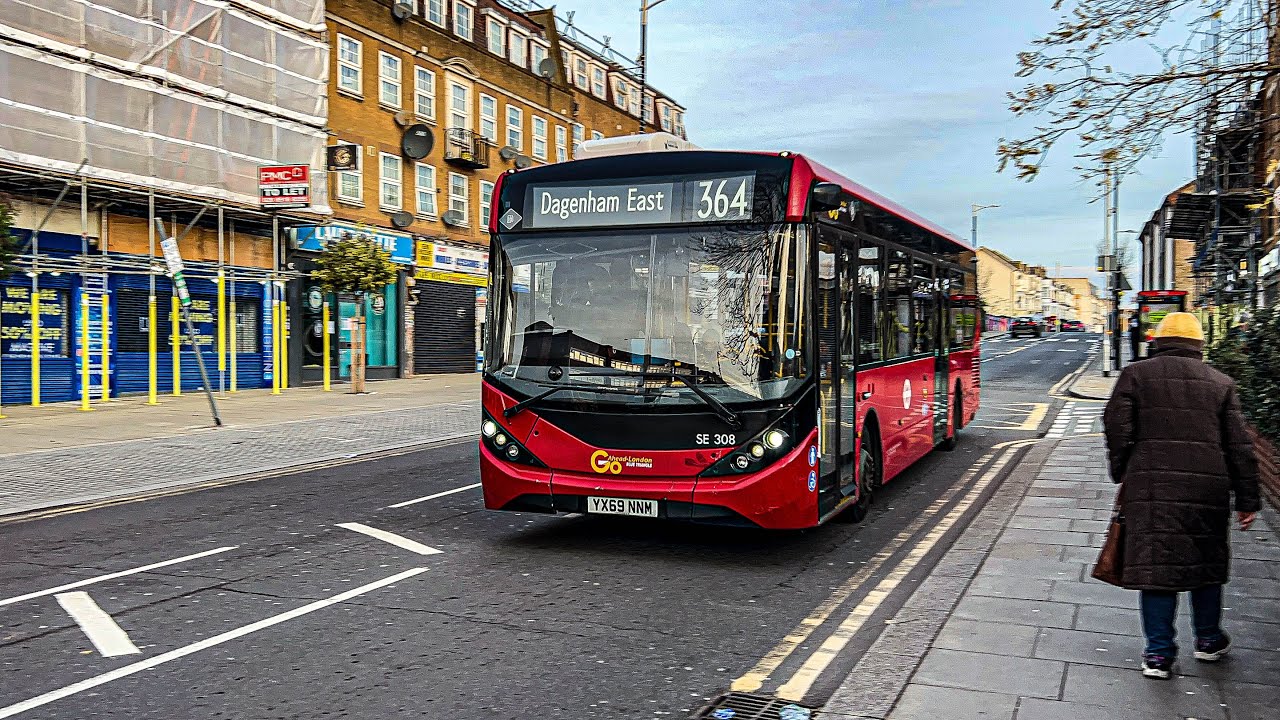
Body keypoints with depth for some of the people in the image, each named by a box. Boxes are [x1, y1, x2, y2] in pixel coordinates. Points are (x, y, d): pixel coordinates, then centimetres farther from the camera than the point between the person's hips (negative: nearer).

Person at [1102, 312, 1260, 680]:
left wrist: (1123, 477, 10)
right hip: (1208, 488, 2)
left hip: (1150, 487, -2)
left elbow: (1117, 431, -3)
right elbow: (1239, 446, 8)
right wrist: (1247, 500, 12)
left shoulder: (1135, 375, 3)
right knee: (1208, 561, 20)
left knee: (1157, 564, 3)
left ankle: (1158, 653, 6)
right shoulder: (1220, 383, 9)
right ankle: (1208, 639, 33)